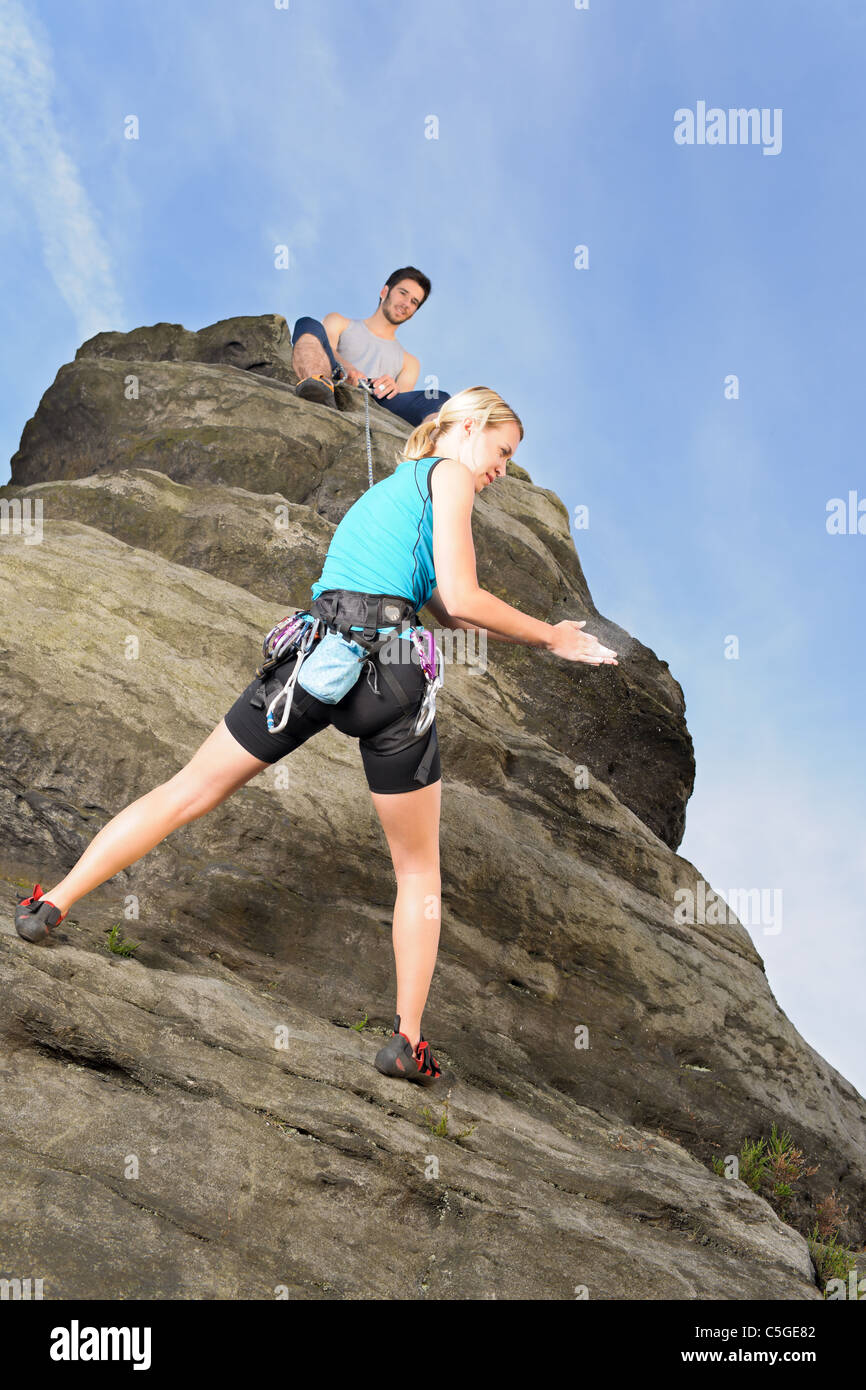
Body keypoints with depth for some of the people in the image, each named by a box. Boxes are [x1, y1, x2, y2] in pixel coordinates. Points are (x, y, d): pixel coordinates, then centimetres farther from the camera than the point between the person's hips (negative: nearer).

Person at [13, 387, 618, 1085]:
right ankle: (407, 1040, 12)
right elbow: (461, 599, -4)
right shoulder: (450, 472, 8)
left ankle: (54, 903, 17)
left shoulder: (381, 491, 32)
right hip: (387, 667, -6)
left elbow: (447, 611, 30)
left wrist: (550, 635, 30)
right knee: (419, 870, 10)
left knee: (188, 791, 15)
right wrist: (551, 636, 8)